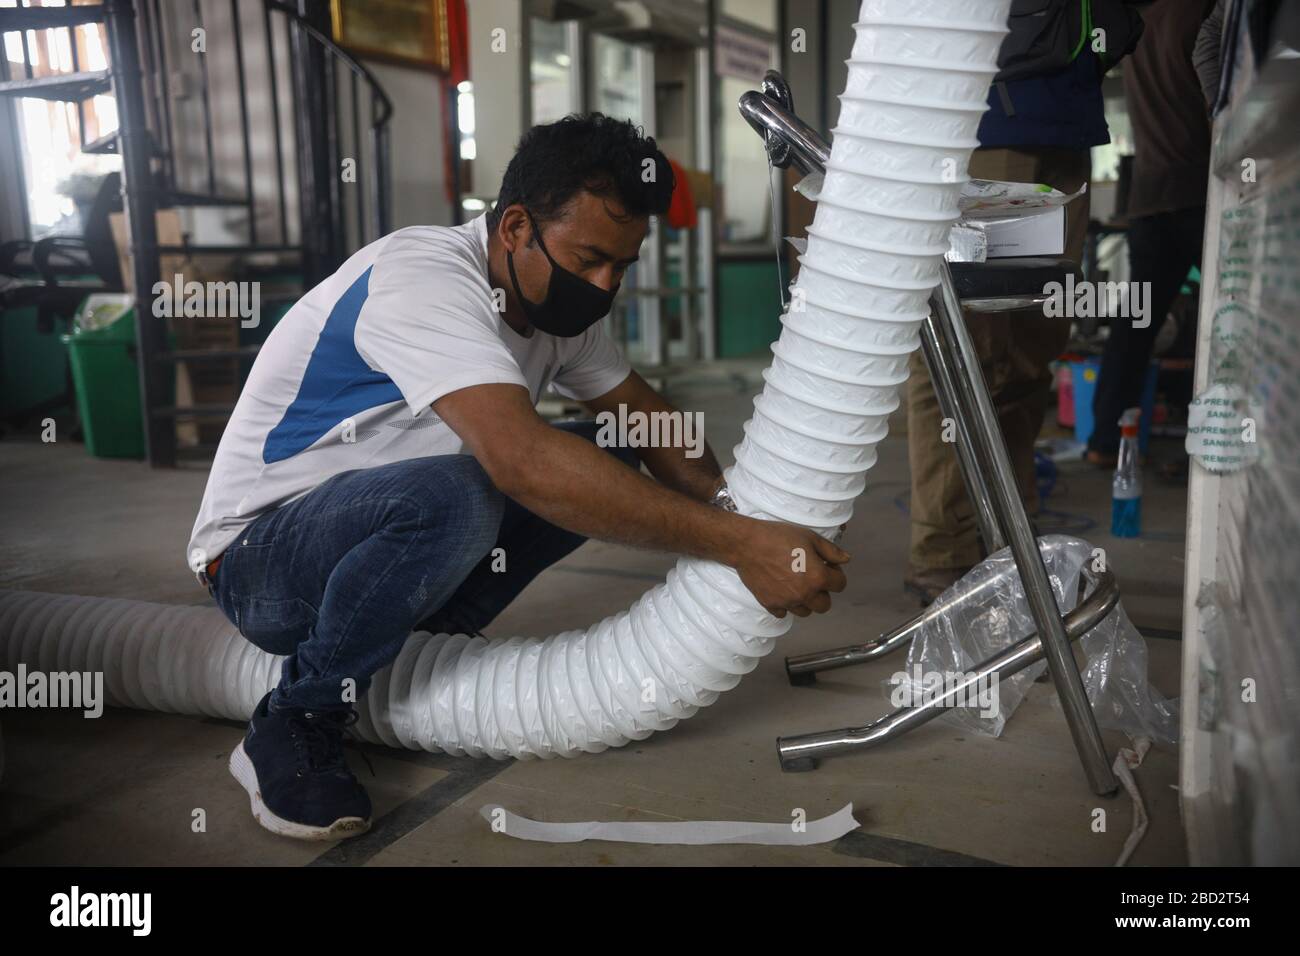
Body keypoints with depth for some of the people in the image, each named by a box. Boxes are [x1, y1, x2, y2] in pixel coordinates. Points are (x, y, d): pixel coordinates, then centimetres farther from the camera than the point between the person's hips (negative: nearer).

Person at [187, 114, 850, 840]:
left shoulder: (554, 297, -1)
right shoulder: (426, 278, -28)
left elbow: (648, 421, 3)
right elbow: (522, 460, -43)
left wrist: (747, 523, -15)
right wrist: (735, 543, -42)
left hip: (379, 528, 8)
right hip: (259, 558, -7)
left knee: (607, 463, -5)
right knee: (450, 495, -38)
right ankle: (294, 726, -14)